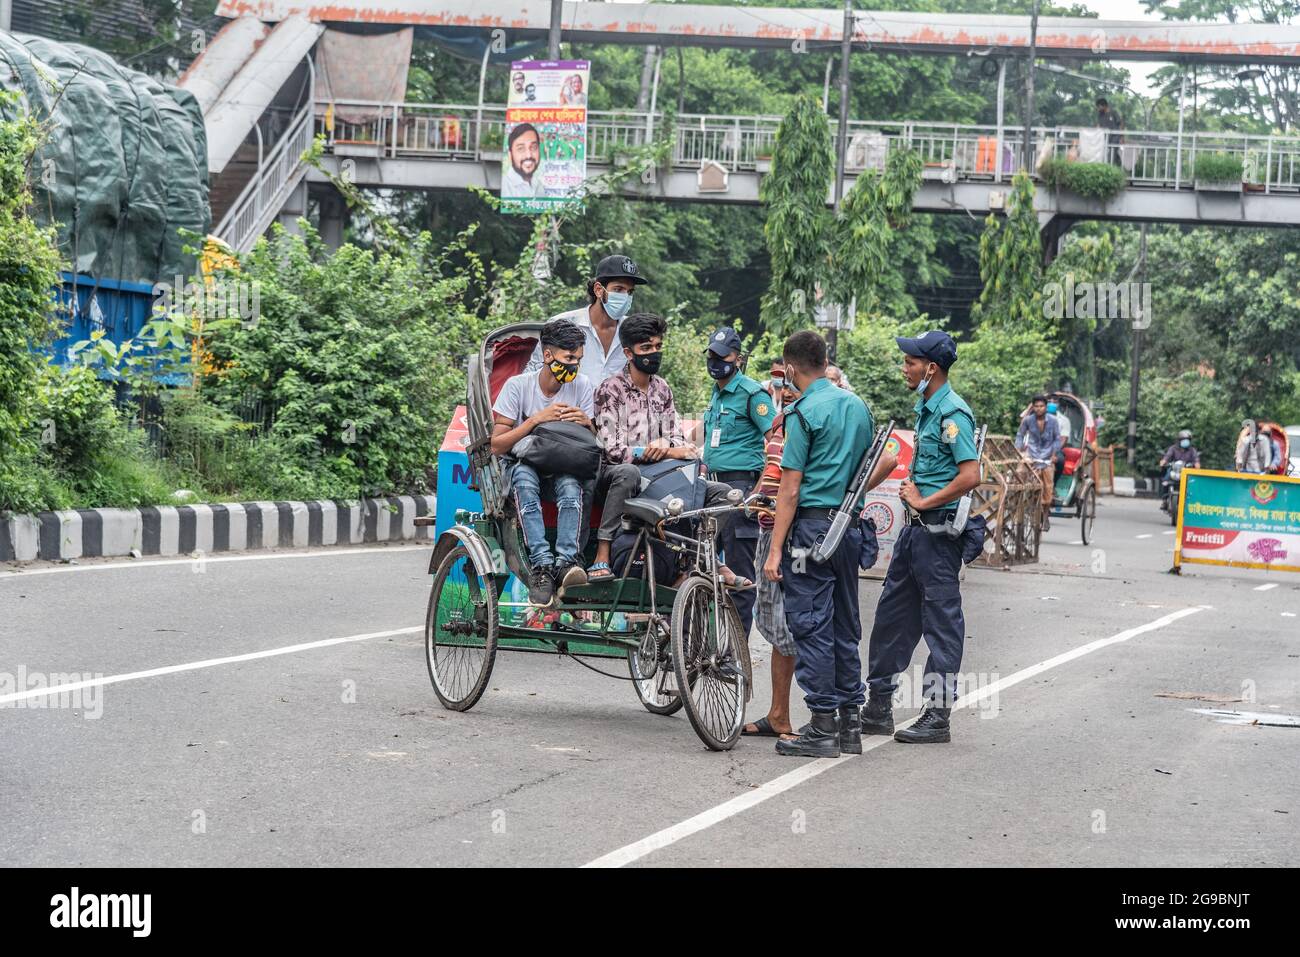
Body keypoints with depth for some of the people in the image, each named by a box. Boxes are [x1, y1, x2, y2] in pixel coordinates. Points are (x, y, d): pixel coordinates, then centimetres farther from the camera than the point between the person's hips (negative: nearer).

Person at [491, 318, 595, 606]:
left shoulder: (582, 385, 3)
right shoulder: (518, 385, -5)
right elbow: (497, 445, -10)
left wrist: (586, 424, -18)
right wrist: (537, 419, -21)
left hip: (565, 467, 2)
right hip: (525, 462, -2)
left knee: (570, 484, -35)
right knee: (524, 475, -38)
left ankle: (567, 560, -48)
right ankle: (542, 562, -48)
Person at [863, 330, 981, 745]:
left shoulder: (952, 412, -16)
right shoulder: (926, 408, 14)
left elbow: (970, 475, -25)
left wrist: (923, 502, -18)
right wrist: (913, 490, 11)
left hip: (938, 529, -10)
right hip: (916, 527, 10)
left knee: (941, 621, -2)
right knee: (892, 613, 13)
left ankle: (937, 716, 3)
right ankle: (878, 707, 21)